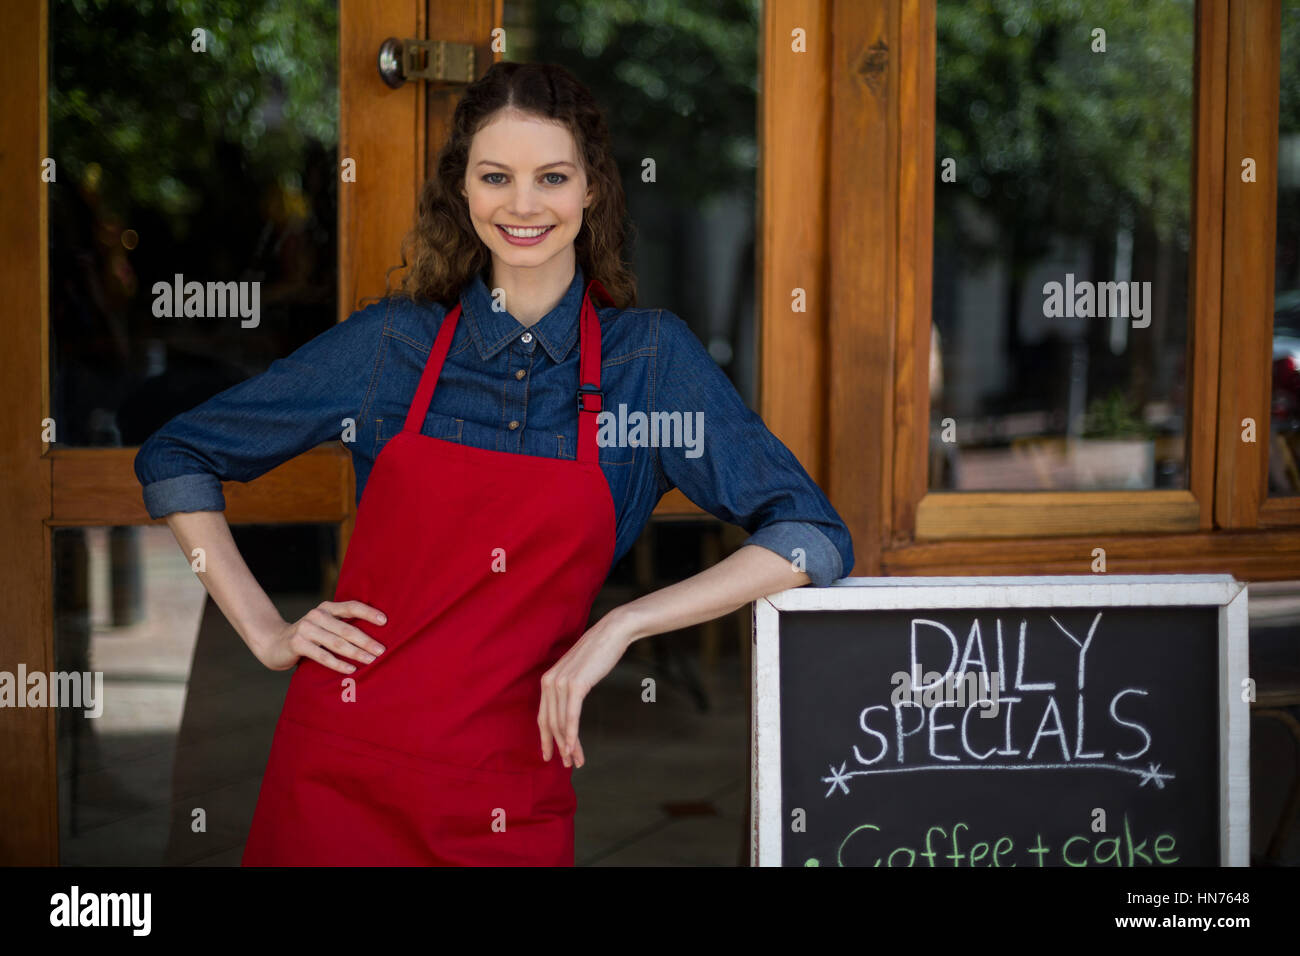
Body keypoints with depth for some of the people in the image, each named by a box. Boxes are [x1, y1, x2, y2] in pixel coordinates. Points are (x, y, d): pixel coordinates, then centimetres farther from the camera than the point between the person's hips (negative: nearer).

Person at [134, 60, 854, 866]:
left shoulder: (650, 357, -2)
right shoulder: (394, 340, 1)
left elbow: (815, 538, -8)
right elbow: (175, 456, 10)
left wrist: (619, 626, -15)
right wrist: (264, 632, 0)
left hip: (510, 806, -1)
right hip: (338, 773, 1)